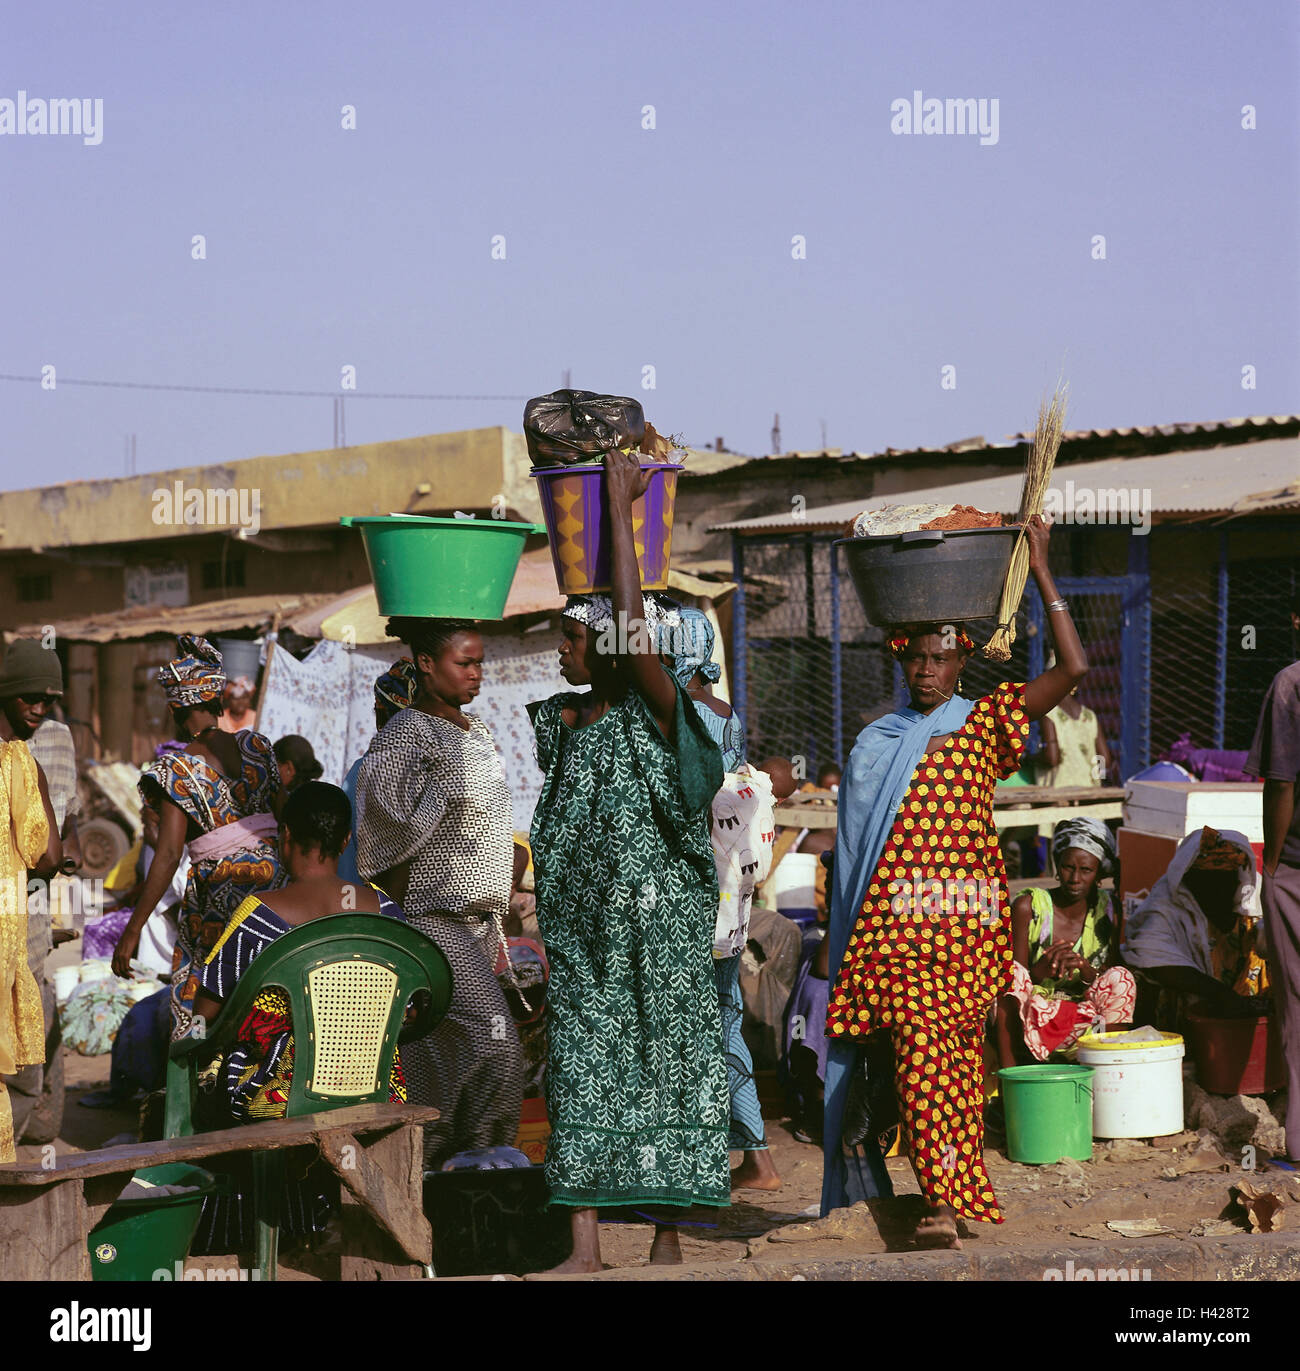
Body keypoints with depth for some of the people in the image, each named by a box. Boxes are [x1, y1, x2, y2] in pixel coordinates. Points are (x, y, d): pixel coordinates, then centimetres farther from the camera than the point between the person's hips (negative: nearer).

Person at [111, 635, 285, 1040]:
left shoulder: (177, 769, -9)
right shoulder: (256, 745, 5)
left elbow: (168, 855, -14)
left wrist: (132, 931, -11)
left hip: (219, 890, -5)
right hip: (274, 874, 5)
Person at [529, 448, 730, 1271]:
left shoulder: (657, 716, -11)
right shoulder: (558, 721, 8)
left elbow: (636, 633, -23)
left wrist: (621, 511, -21)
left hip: (658, 929, -6)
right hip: (584, 932, 6)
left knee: (663, 1062, -1)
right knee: (581, 1062, 2)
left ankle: (668, 1238, 6)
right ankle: (586, 1244, 3)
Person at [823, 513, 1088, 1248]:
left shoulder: (985, 722, 7)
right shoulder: (876, 743, 17)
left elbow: (1075, 668, -4)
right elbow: (856, 848, 19)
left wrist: (1041, 568, -4)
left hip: (967, 917, -2)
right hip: (895, 921, 2)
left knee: (959, 1059, 0)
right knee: (918, 1050, -11)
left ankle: (953, 1196, 6)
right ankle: (946, 1197, -14)